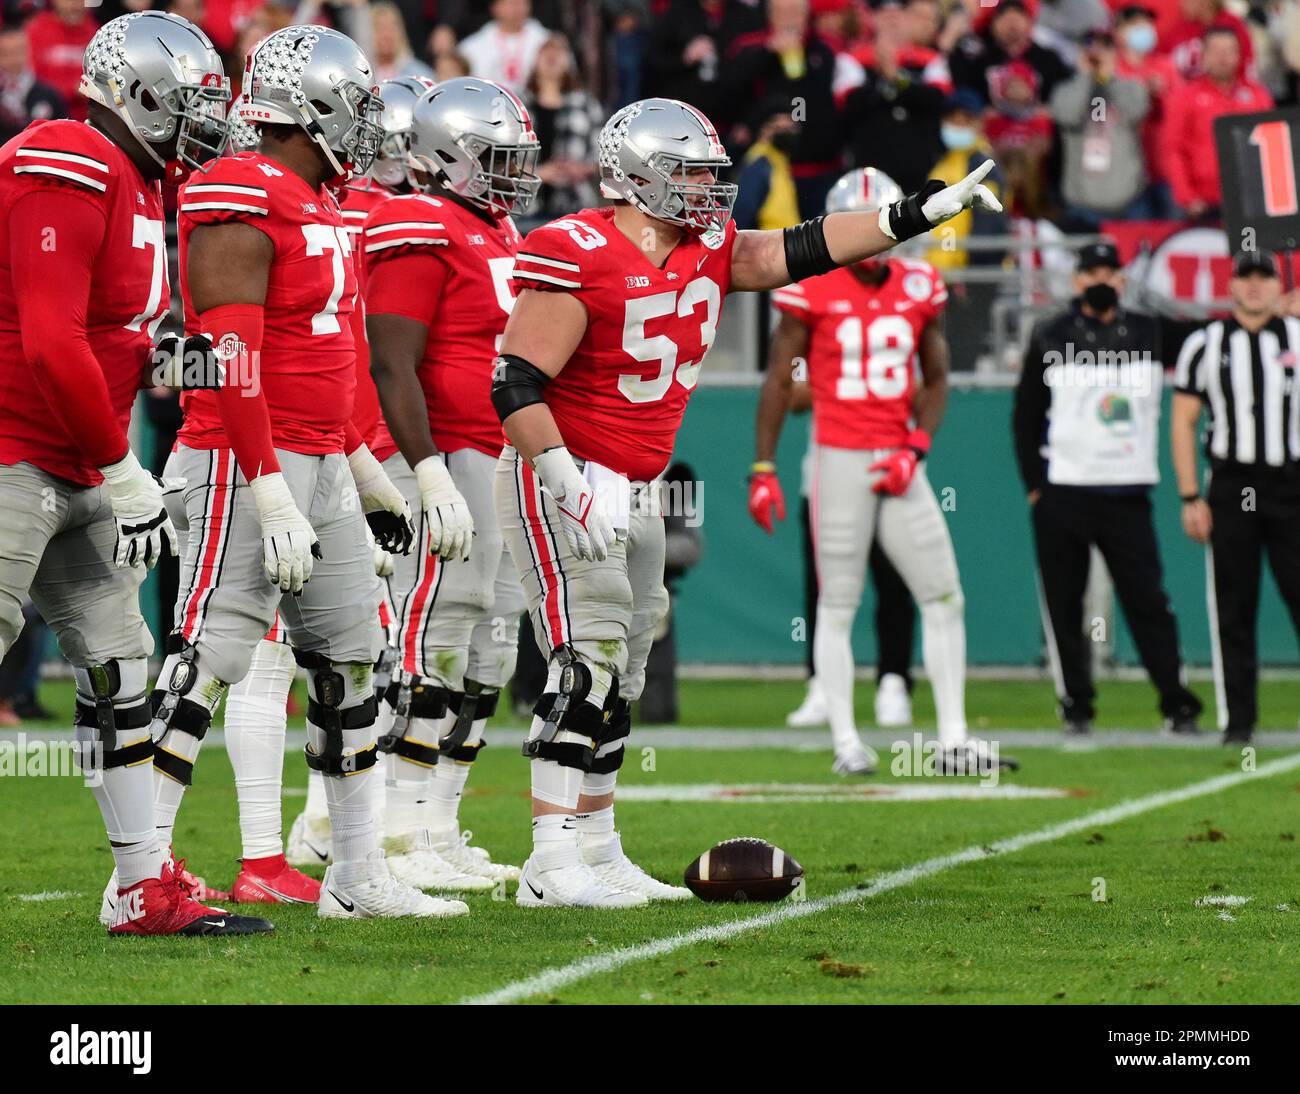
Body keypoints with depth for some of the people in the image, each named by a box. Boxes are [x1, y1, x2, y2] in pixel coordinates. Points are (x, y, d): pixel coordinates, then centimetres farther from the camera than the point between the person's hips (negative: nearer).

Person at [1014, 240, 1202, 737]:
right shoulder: (1050, 340, 4)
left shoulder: (1148, 335, 9)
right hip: (1062, 494, -1)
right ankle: (1076, 707, 9)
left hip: (1127, 495, 1)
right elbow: (1026, 417, 6)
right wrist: (1034, 484, -1)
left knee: (1148, 599, -3)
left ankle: (1177, 704, 0)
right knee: (1064, 604, 0)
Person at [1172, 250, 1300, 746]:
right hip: (1230, 490, 0)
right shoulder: (1206, 345, 7)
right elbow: (1183, 422, 7)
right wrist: (1191, 498, -1)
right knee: (1233, 608, 1)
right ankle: (1237, 719, 6)